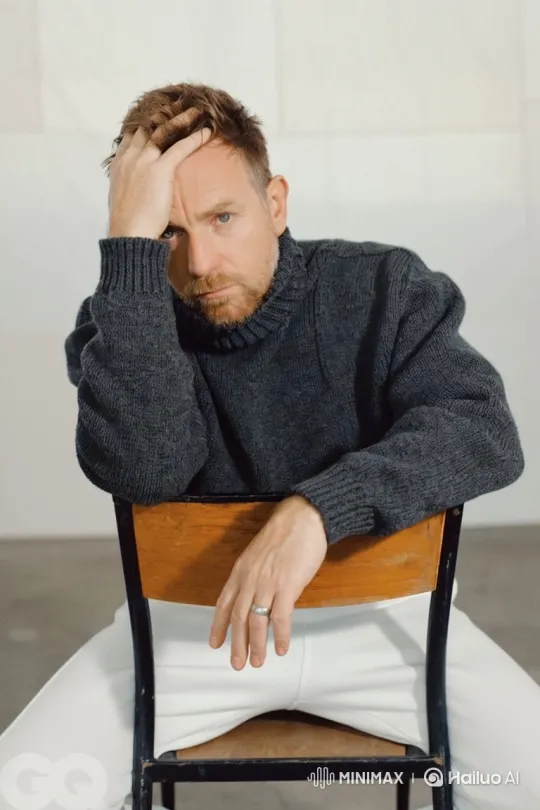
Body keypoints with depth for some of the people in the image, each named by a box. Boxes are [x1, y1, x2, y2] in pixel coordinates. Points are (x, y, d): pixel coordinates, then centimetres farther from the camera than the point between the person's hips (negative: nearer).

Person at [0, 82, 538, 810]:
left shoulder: (385, 288, -10)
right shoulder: (122, 328, -10)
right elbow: (142, 469, -30)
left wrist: (318, 507, -39)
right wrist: (131, 246, -33)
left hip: (375, 606, 0)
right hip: (189, 616, 0)